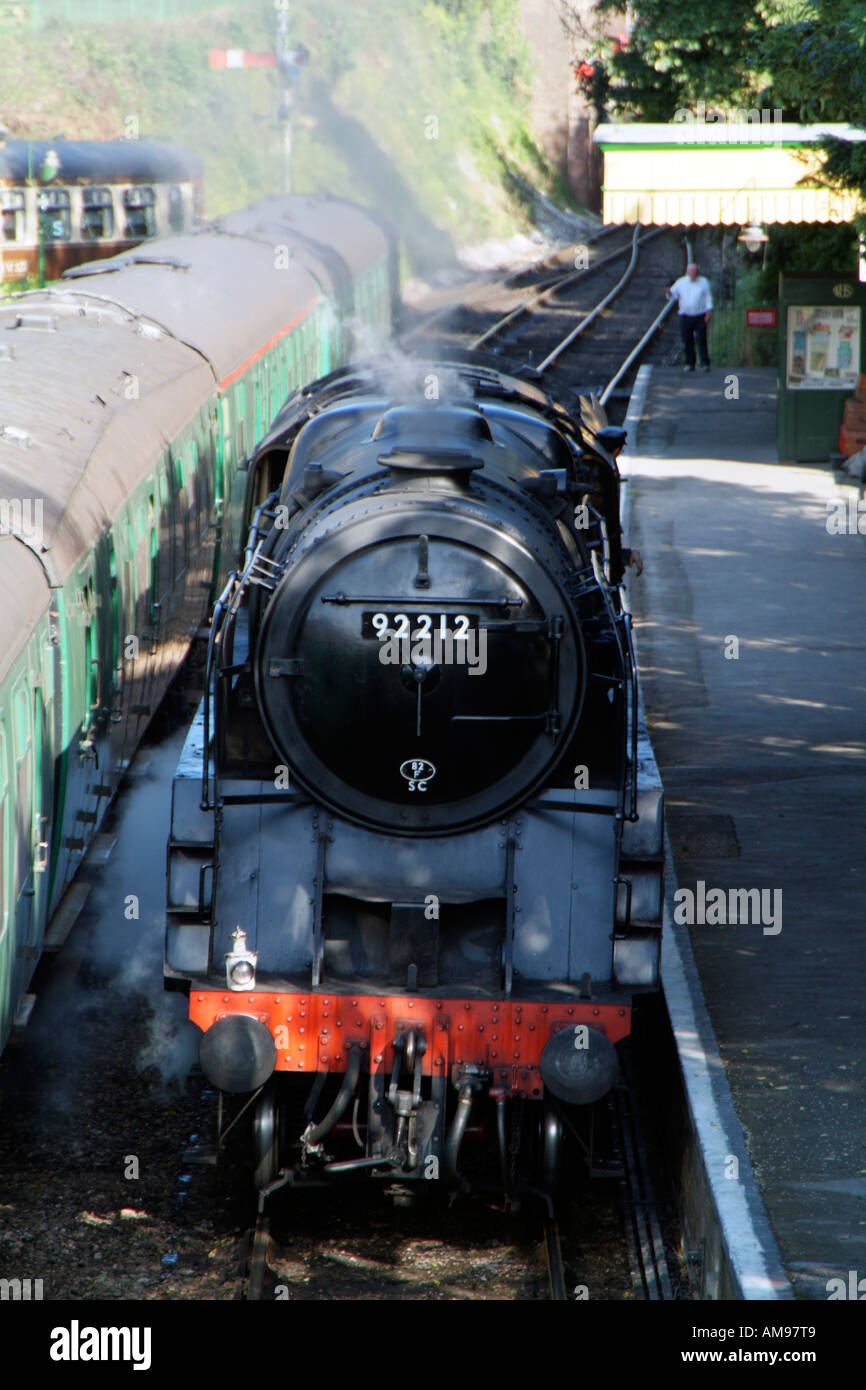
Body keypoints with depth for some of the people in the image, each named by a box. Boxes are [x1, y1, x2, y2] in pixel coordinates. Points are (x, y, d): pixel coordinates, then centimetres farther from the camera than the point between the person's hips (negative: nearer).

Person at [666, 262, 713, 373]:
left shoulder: (703, 282, 5)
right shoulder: (681, 282, 7)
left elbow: (708, 297, 4)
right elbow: (673, 294, 7)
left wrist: (709, 311, -6)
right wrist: (669, 293, -17)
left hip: (700, 317, -2)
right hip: (685, 316, 2)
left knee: (702, 340, -8)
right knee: (687, 341, 2)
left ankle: (705, 364, -6)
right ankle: (689, 364, 11)